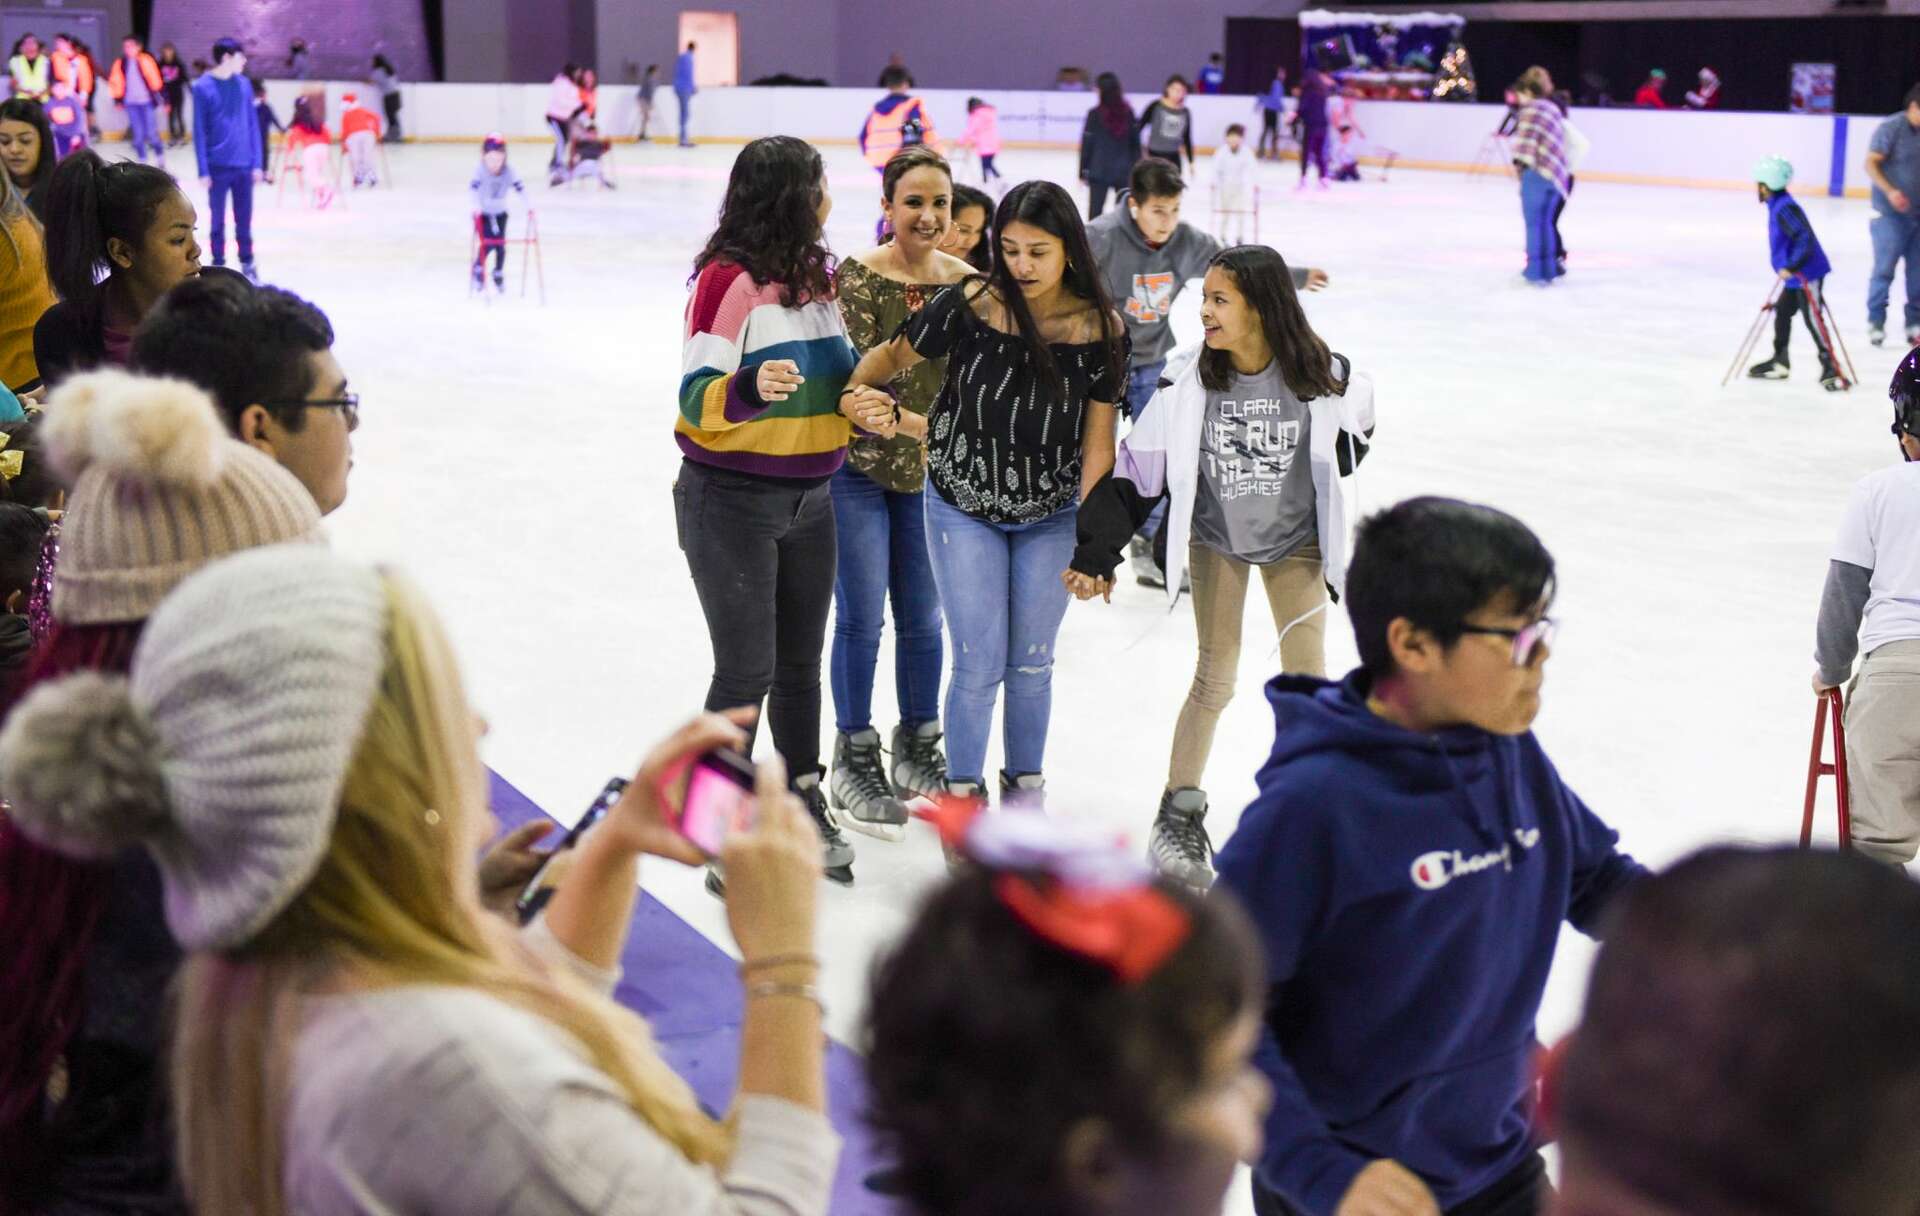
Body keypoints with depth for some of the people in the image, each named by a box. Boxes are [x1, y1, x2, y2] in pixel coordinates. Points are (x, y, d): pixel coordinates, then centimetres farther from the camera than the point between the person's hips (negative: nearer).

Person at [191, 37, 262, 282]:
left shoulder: (243, 85, 5)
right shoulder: (203, 87, -7)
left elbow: (253, 125, 9)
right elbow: (199, 132, -6)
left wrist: (257, 163, 3)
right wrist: (203, 171, -9)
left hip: (244, 166, 3)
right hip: (218, 167, -3)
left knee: (244, 219, 10)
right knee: (218, 219, 7)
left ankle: (247, 265, 21)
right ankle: (219, 266, 18)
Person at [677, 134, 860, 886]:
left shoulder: (814, 276, 9)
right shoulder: (730, 280, -16)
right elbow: (697, 396, -20)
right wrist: (750, 388, -39)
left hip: (808, 499, 7)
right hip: (731, 503, -7)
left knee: (801, 662, 16)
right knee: (746, 670, -1)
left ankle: (805, 810, 31)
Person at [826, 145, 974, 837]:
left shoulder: (966, 282, -1)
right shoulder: (858, 278, -14)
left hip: (931, 474, 4)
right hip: (859, 469, -4)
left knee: (924, 620, 14)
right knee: (862, 620, 2)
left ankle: (916, 752, 31)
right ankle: (854, 762, 18)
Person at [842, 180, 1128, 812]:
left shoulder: (1101, 330, -14)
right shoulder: (969, 306, -17)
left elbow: (1098, 439, -10)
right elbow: (892, 355, 0)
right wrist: (854, 395, -14)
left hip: (1051, 517, 1)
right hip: (964, 509, -1)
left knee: (1031, 662, 13)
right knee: (980, 664, -1)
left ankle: (1025, 785, 34)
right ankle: (963, 791, 20)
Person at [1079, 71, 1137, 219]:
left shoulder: (1095, 114, -9)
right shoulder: (1128, 112, 1)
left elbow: (1087, 144, -6)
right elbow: (1135, 142, 5)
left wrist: (1083, 171, 3)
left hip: (1099, 170, -3)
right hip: (1124, 171, 3)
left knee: (1095, 212, 1)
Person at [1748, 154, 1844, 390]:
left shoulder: (1784, 208, -21)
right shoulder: (1778, 205, 10)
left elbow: (1805, 238, -28)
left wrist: (1791, 267, -32)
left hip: (1807, 273, -11)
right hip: (1795, 275, 11)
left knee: (1812, 318, -10)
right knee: (1782, 311, 19)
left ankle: (1830, 368, -8)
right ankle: (1779, 362, 31)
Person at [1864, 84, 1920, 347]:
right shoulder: (1891, 129, -12)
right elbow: (1871, 164, -15)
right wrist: (1890, 191, -26)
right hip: (1890, 215, -6)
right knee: (1884, 268, -4)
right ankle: (1876, 322, 9)